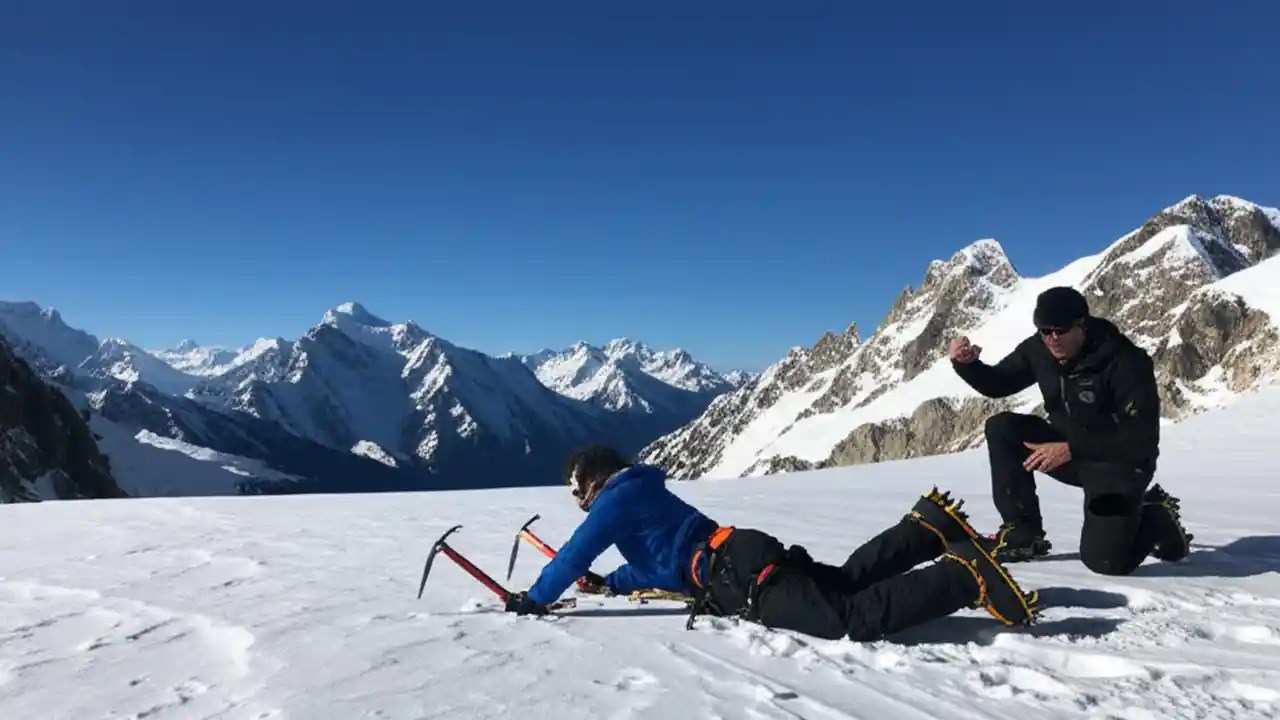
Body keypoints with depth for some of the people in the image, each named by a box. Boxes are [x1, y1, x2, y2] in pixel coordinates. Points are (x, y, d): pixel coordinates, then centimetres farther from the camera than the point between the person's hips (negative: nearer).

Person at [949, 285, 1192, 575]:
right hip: (1067, 448, 6)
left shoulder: (1125, 361, -26)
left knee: (1104, 560, -20)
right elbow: (997, 384, 3)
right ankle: (1023, 534, -9)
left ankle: (1156, 518, 14)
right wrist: (966, 363, -20)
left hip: (1118, 461, -6)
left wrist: (1071, 449, -35)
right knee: (1001, 428, -16)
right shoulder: (1039, 349, -9)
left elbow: (1143, 438, -26)